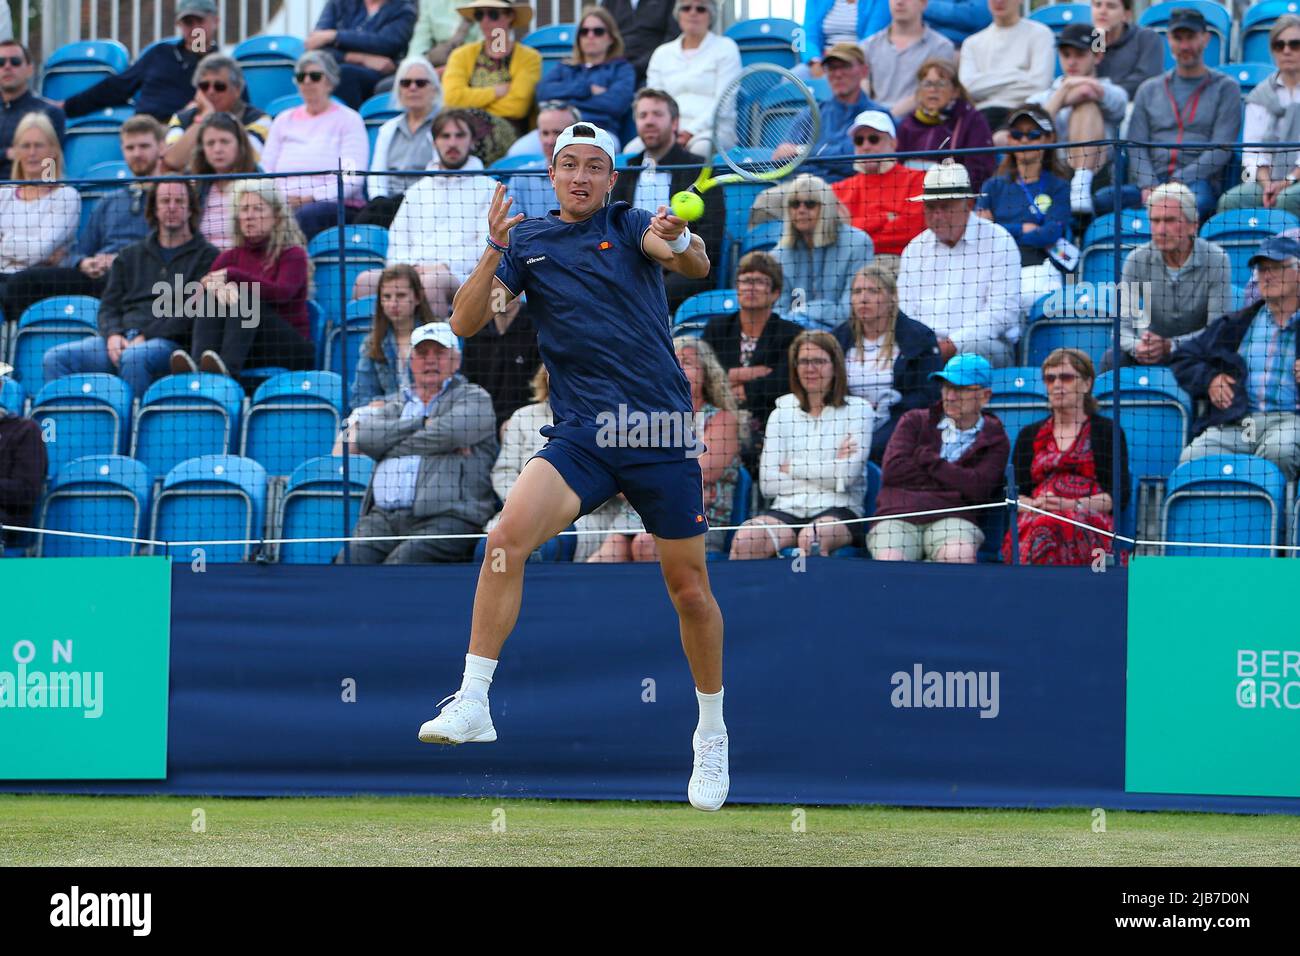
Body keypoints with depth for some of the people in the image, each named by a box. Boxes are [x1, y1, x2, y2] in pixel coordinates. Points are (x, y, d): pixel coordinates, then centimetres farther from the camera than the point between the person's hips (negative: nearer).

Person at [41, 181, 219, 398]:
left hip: (170, 342, -5)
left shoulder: (206, 255, 9)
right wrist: (113, 335, -3)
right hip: (121, 338, 5)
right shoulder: (130, 255, 26)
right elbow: (109, 305, 20)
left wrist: (145, 336, -12)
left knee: (134, 357, -40)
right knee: (55, 358, -19)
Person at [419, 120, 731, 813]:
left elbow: (696, 264, -17)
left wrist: (680, 243, -41)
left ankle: (711, 735, 25)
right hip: (580, 437, 1)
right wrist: (495, 251, -15)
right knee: (507, 535, -23)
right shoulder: (529, 242, 9)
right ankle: (472, 704, -20)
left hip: (662, 433, -1)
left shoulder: (631, 227, 3)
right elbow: (464, 323, 0)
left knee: (690, 591, 4)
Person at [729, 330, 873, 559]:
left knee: (811, 538, -39)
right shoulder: (782, 413, 18)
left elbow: (847, 475, -4)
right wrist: (828, 470, 0)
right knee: (745, 539, -31)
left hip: (838, 510, -3)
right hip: (786, 510, 3)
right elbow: (768, 484, 6)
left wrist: (791, 468, 4)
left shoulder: (857, 409, 10)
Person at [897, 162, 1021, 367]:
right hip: (926, 344, 3)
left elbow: (1003, 311, -7)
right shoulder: (914, 249, 18)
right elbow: (904, 313, 15)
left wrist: (953, 345, -16)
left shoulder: (998, 241, 2)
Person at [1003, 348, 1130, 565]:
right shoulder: (1029, 435, 27)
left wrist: (1075, 505, -12)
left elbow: (1120, 496, 3)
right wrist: (1034, 504, -6)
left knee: (1046, 531, -40)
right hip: (1034, 521, 3)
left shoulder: (1108, 431, 15)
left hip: (1090, 526, -3)